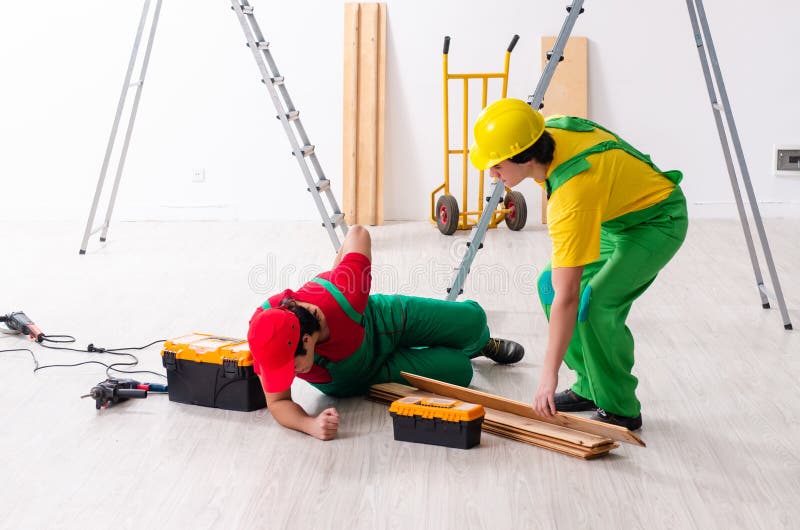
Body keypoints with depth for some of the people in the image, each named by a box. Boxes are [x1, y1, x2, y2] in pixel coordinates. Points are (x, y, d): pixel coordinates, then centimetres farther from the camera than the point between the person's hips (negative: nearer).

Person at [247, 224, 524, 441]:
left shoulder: (342, 295, -44)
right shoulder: (268, 340, -43)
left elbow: (358, 232, -26)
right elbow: (278, 402, -32)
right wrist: (310, 425, -53)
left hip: (381, 318, 0)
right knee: (458, 371, 0)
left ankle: (484, 344, 52)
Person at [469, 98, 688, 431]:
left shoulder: (573, 193, -38)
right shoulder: (550, 132, -16)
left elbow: (567, 296, -36)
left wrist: (549, 375, -31)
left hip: (659, 221, -9)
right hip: (615, 215, 10)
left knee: (594, 303, -26)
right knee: (549, 283, 3)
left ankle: (620, 410, -8)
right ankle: (590, 387, 14)